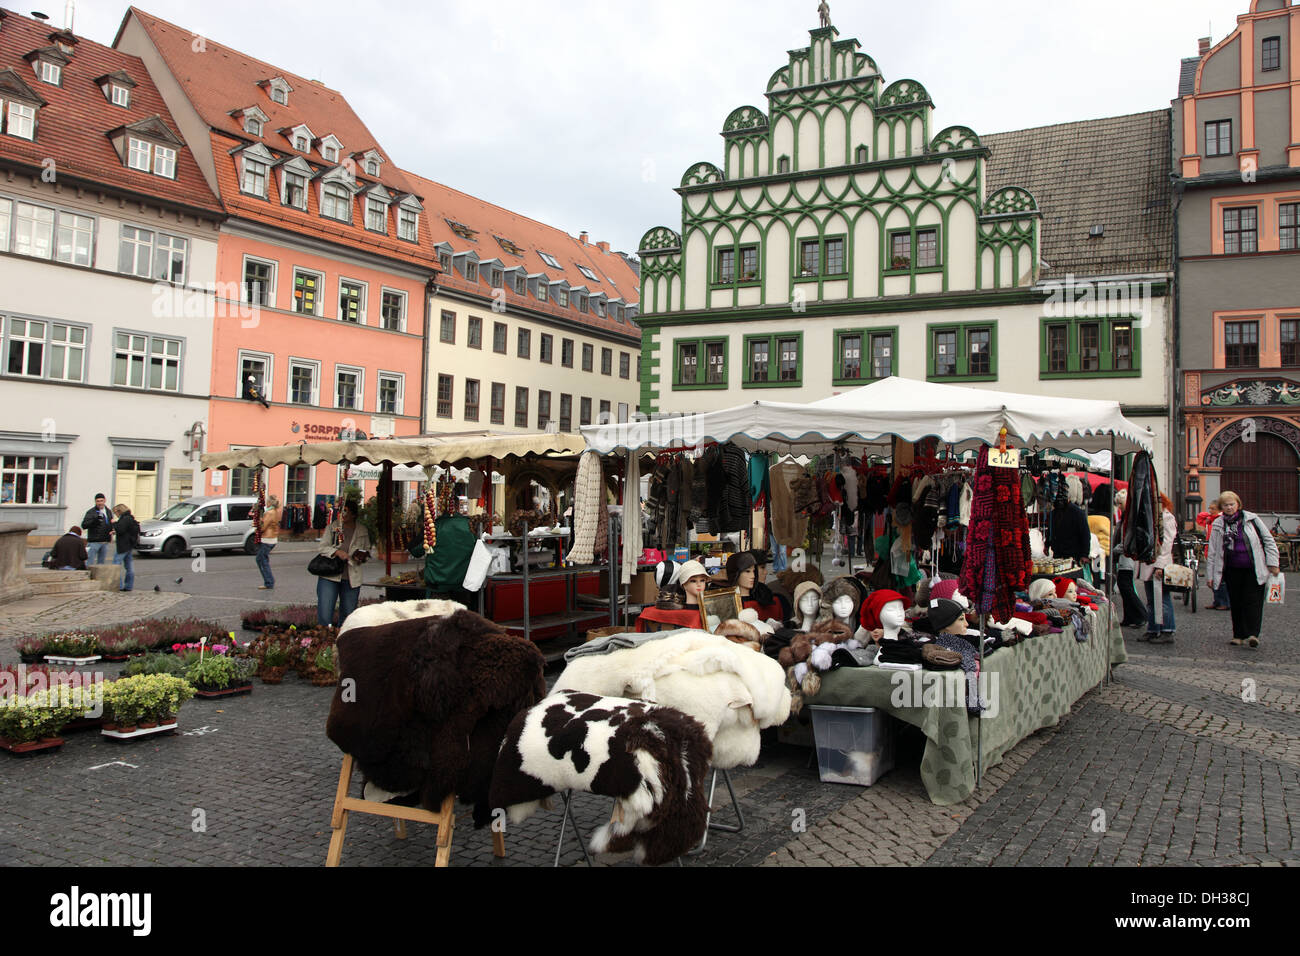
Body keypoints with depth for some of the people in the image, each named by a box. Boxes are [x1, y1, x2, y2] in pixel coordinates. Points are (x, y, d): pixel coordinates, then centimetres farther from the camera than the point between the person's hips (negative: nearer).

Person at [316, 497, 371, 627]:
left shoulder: (363, 531, 7)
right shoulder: (332, 527, 2)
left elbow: (367, 550, 18)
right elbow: (323, 547, -2)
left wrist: (363, 557, -4)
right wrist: (337, 552, -20)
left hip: (351, 578, 2)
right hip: (329, 576, -2)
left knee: (348, 614, 10)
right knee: (324, 614, -8)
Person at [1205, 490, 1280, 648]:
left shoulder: (1251, 519, 1)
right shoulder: (1218, 524, 7)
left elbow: (1268, 540, 5)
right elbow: (1212, 551, 9)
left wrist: (1273, 563, -2)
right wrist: (1210, 575, 6)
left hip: (1254, 569, -3)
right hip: (1232, 570, 3)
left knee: (1253, 600, -9)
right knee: (1236, 603, 5)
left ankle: (1253, 634, -14)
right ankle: (1239, 635, 13)